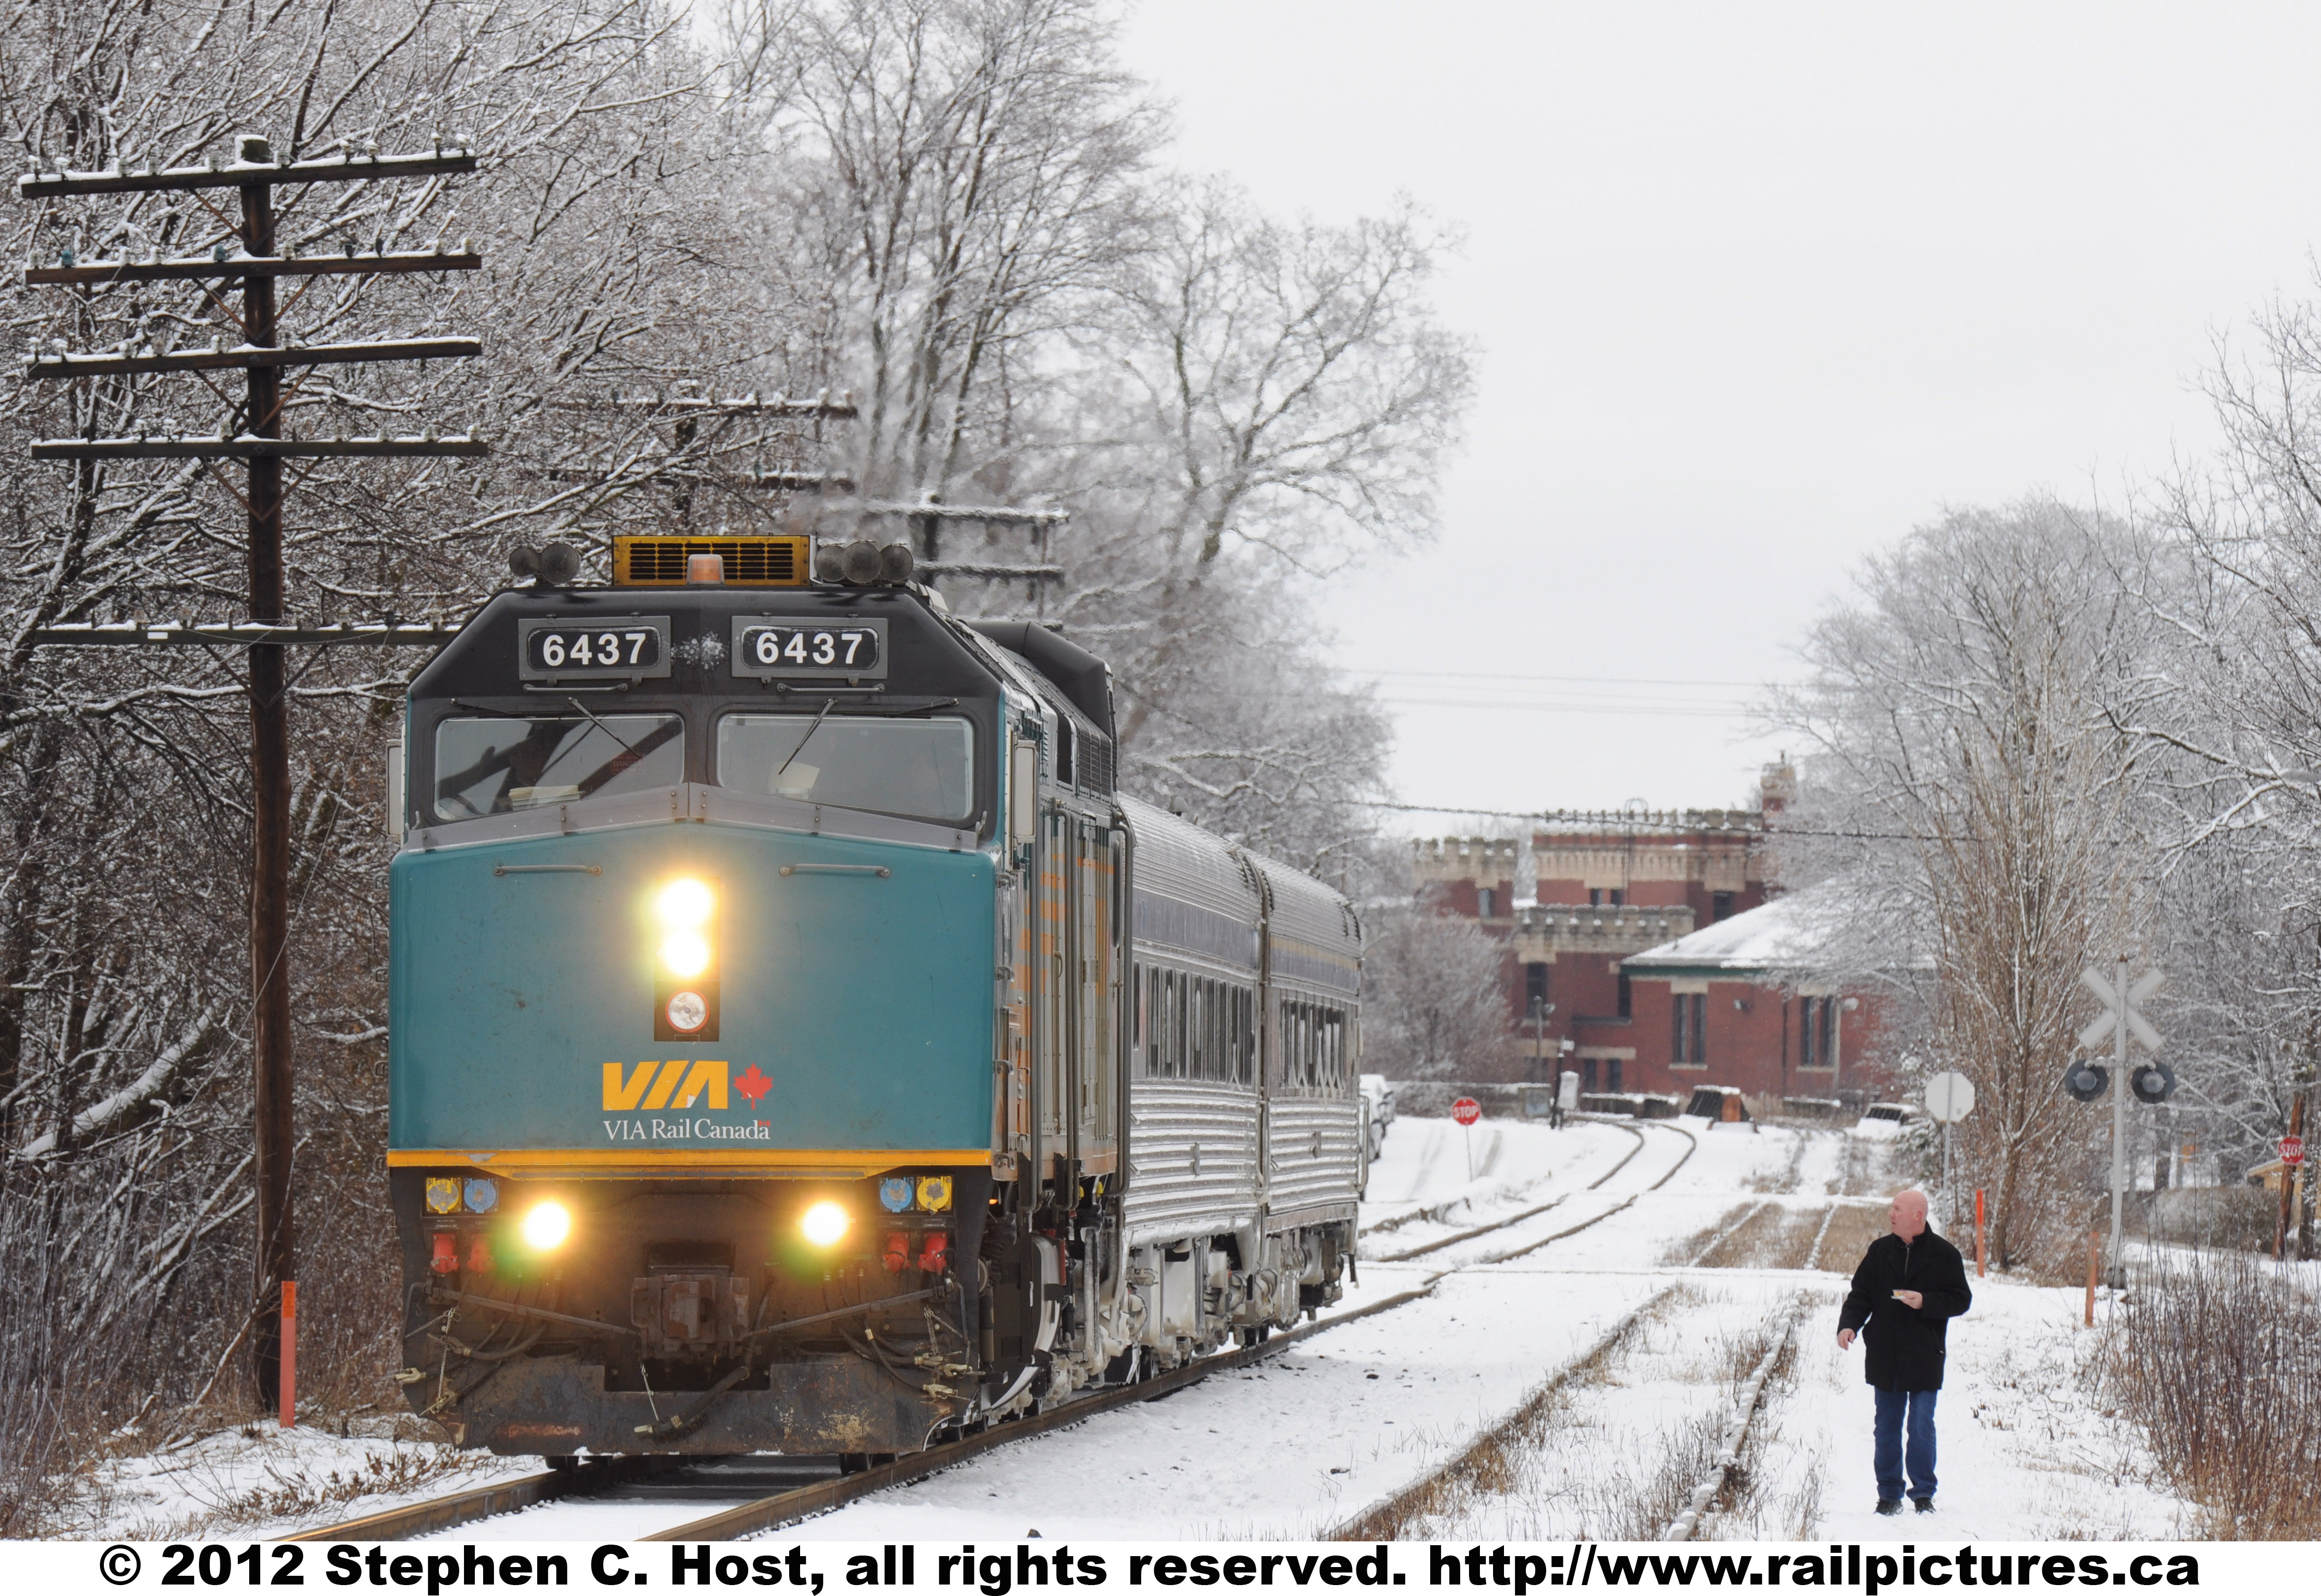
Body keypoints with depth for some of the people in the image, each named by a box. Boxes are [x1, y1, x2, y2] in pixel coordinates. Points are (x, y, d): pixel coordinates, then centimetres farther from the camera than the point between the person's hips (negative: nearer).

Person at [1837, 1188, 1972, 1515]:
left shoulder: (1944, 1255, -4)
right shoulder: (1880, 1251, 6)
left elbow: (1961, 1300, -4)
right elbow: (1860, 1294, 8)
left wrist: (1926, 1302, -19)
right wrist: (1848, 1325, -8)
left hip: (1925, 1358, -4)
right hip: (1884, 1358, 4)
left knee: (1921, 1428, -3)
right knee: (1887, 1428, 9)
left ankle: (1923, 1492, 8)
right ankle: (1889, 1494, 16)